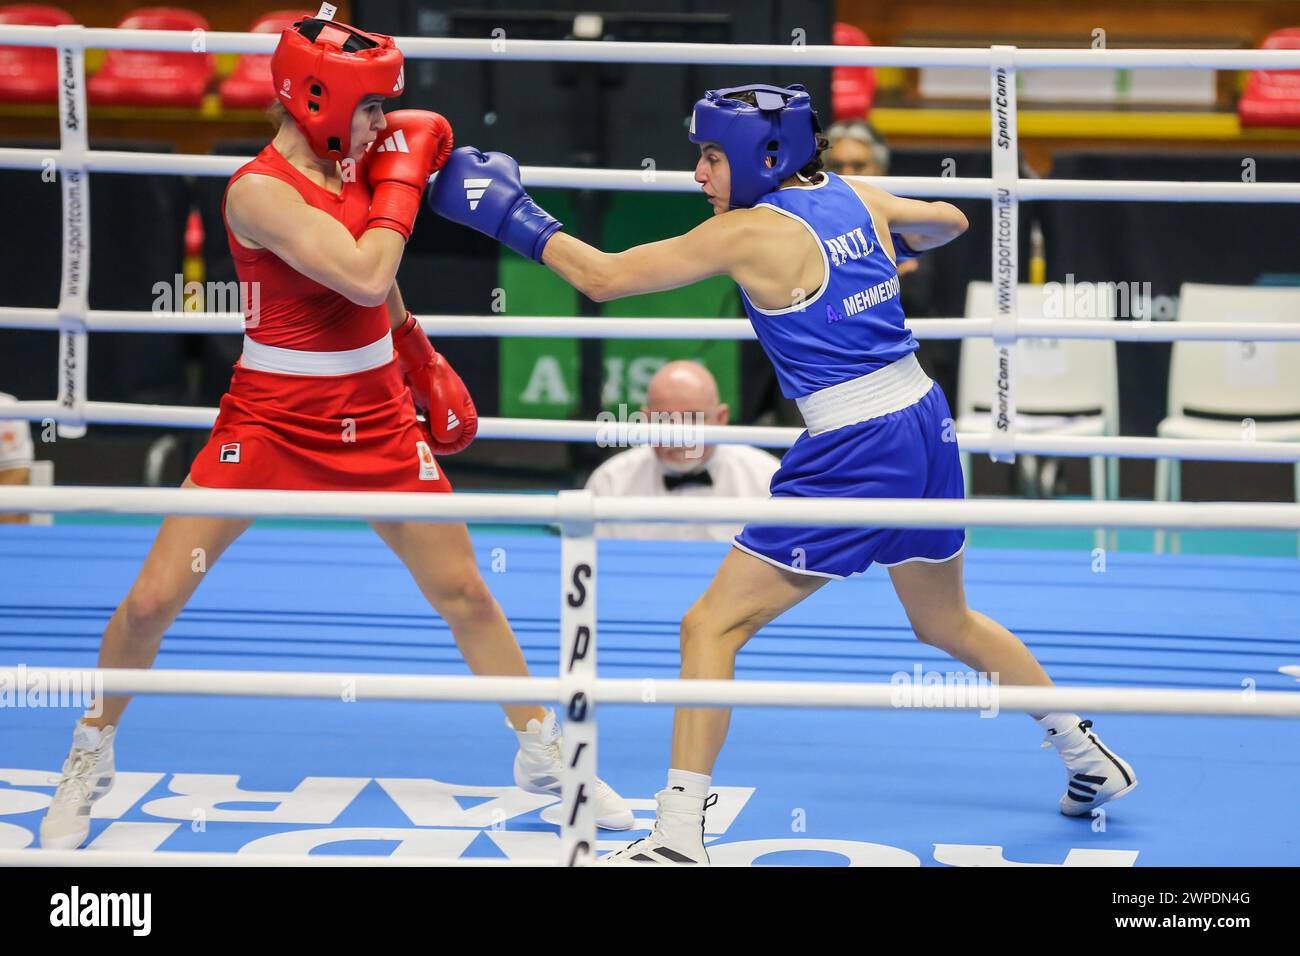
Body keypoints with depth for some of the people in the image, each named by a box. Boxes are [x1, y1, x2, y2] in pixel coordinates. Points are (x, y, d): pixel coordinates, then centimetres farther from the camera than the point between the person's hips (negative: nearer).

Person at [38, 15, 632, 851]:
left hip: (376, 416, 6)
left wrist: (423, 360, 22)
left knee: (465, 591, 8)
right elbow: (363, 277, -29)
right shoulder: (260, 190, -19)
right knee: (154, 599, -5)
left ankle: (544, 757, 23)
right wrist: (402, 175, -18)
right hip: (272, 417, -5)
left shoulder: (351, 164, 2)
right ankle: (90, 762, 19)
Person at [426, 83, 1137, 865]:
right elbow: (951, 221, 24)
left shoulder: (749, 232, -13)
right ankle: (1090, 756, 40)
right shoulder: (855, 198, 6)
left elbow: (602, 277, -11)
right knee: (948, 624, 29)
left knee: (712, 627, -1)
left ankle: (679, 836, -4)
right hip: (927, 426, 8)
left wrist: (513, 215, -1)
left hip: (852, 455, -8)